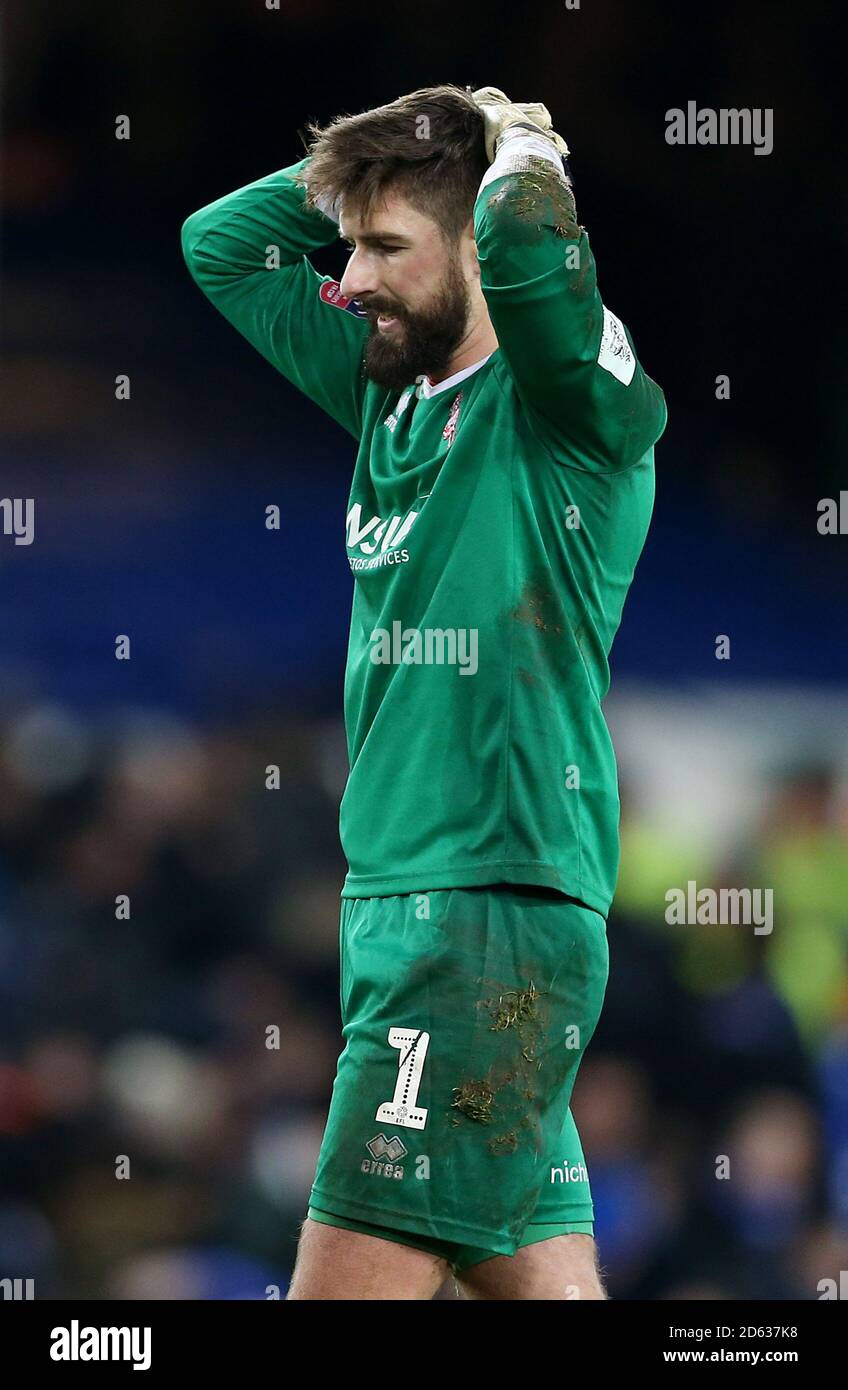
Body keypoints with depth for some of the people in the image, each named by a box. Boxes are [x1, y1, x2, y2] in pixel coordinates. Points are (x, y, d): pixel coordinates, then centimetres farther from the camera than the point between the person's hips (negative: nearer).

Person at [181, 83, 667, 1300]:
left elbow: (528, 238, -29)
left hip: (496, 915, -9)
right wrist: (367, 161, 13)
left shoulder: (571, 410, -9)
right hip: (397, 910, 9)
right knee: (544, 1279, 7)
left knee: (343, 1286, -11)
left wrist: (518, 150, -8)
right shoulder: (390, 392, 15)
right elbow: (220, 244, 25)